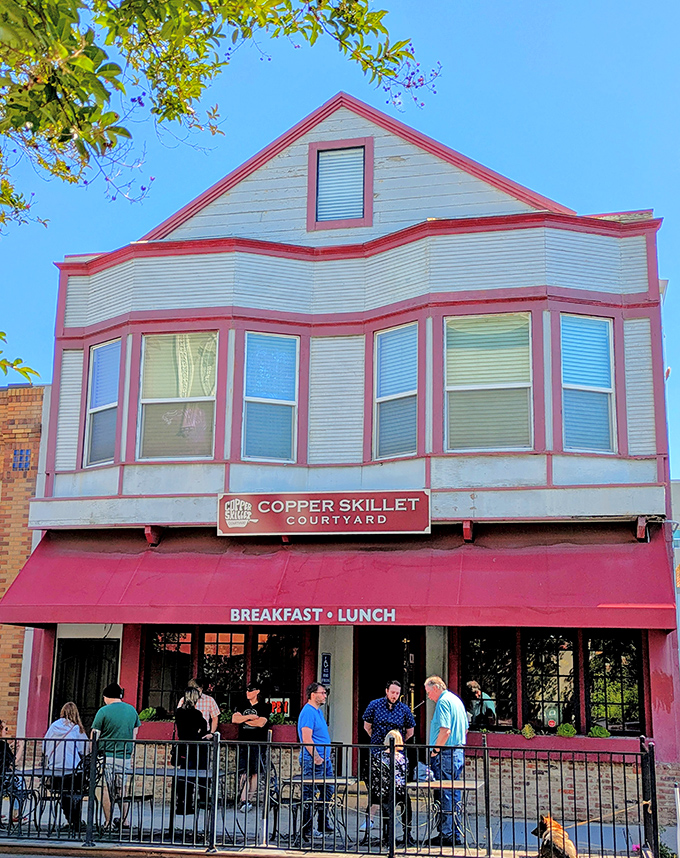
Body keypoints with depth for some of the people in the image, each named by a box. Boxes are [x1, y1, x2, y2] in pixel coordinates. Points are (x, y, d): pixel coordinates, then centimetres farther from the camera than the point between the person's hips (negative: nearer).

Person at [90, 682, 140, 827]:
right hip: (126, 756, 4)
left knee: (106, 788, 1)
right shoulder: (132, 710, 9)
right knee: (123, 788, 12)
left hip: (107, 755, -4)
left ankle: (108, 821, 1)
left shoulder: (104, 711, -6)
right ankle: (124, 821, 11)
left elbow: (94, 735, -5)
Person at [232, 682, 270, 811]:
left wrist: (243, 719, -3)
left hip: (258, 744, -3)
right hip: (243, 742, 3)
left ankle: (250, 799, 5)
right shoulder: (242, 705, 14)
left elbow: (261, 723, -12)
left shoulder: (264, 707, 2)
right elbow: (234, 719, 2)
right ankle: (243, 800, -6)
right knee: (243, 772, -5)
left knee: (255, 772, -2)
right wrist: (250, 717, -9)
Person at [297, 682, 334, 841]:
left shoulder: (318, 711, 15)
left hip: (324, 759, 10)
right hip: (312, 762, -10)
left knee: (328, 791, 15)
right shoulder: (308, 712, -16)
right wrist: (317, 758, -19)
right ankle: (307, 830, 4)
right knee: (309, 795, -3)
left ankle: (324, 824, 25)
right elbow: (306, 739, -21)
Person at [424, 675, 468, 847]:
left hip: (446, 755, -10)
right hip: (458, 752, 10)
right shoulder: (456, 700, 17)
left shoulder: (443, 701, -13)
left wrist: (435, 751, -14)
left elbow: (445, 730, -23)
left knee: (446, 795, -5)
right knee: (454, 794, 13)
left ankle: (447, 835, -1)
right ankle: (457, 834, 18)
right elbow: (465, 729, 22)